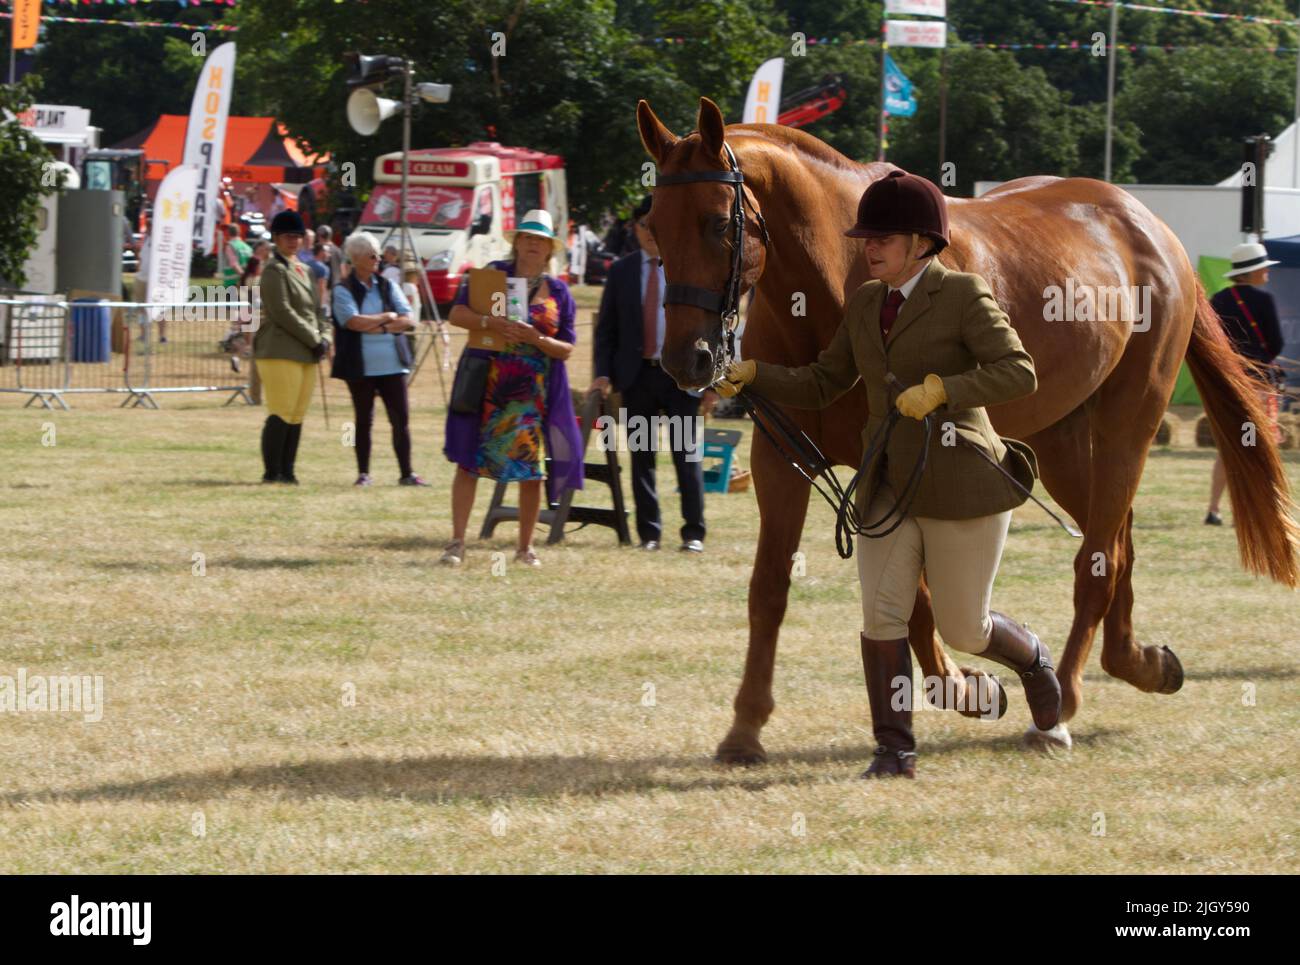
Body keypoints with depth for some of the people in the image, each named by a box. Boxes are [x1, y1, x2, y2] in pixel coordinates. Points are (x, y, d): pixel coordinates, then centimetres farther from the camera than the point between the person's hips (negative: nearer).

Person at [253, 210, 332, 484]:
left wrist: (323, 338, 2)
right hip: (281, 351, -8)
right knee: (281, 415, -9)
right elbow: (282, 312, -15)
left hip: (306, 353, 8)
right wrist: (314, 340, -14)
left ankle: (287, 471, 12)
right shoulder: (274, 270, -7)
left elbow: (314, 309, 21)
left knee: (297, 416, 8)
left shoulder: (303, 270, 19)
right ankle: (272, 472, -5)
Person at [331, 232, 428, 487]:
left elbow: (407, 321, 2)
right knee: (364, 420, 4)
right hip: (361, 367, -3)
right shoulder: (343, 290, -1)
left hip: (391, 364, 3)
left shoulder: (388, 287, 11)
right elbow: (353, 322, -16)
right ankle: (363, 474, 12)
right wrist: (387, 318, -5)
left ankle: (406, 473, 2)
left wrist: (378, 327, -11)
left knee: (401, 419, -2)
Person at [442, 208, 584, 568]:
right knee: (470, 461, -6)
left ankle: (525, 547, 13)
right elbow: (456, 314, -3)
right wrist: (491, 322, -20)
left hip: (533, 391, 2)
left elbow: (567, 348, 5)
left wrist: (537, 339, -14)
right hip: (486, 385, -2)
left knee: (530, 469, 2)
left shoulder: (558, 292, 9)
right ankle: (457, 542, -4)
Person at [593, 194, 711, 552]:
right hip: (637, 375, 3)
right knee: (641, 457, 6)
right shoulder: (622, 270, 9)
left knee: (687, 454, -4)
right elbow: (606, 327, 10)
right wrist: (603, 373, -2)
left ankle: (694, 533, 1)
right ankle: (648, 532, 12)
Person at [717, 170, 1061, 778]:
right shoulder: (865, 304, 11)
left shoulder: (964, 296, -8)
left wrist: (941, 389, -29)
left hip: (960, 487, -5)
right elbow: (821, 386, 14)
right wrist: (751, 376, -1)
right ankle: (895, 751, -6)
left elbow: (1018, 374, -17)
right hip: (887, 490, 6)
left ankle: (1034, 661, 36)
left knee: (963, 631, 4)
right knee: (881, 616, -10)